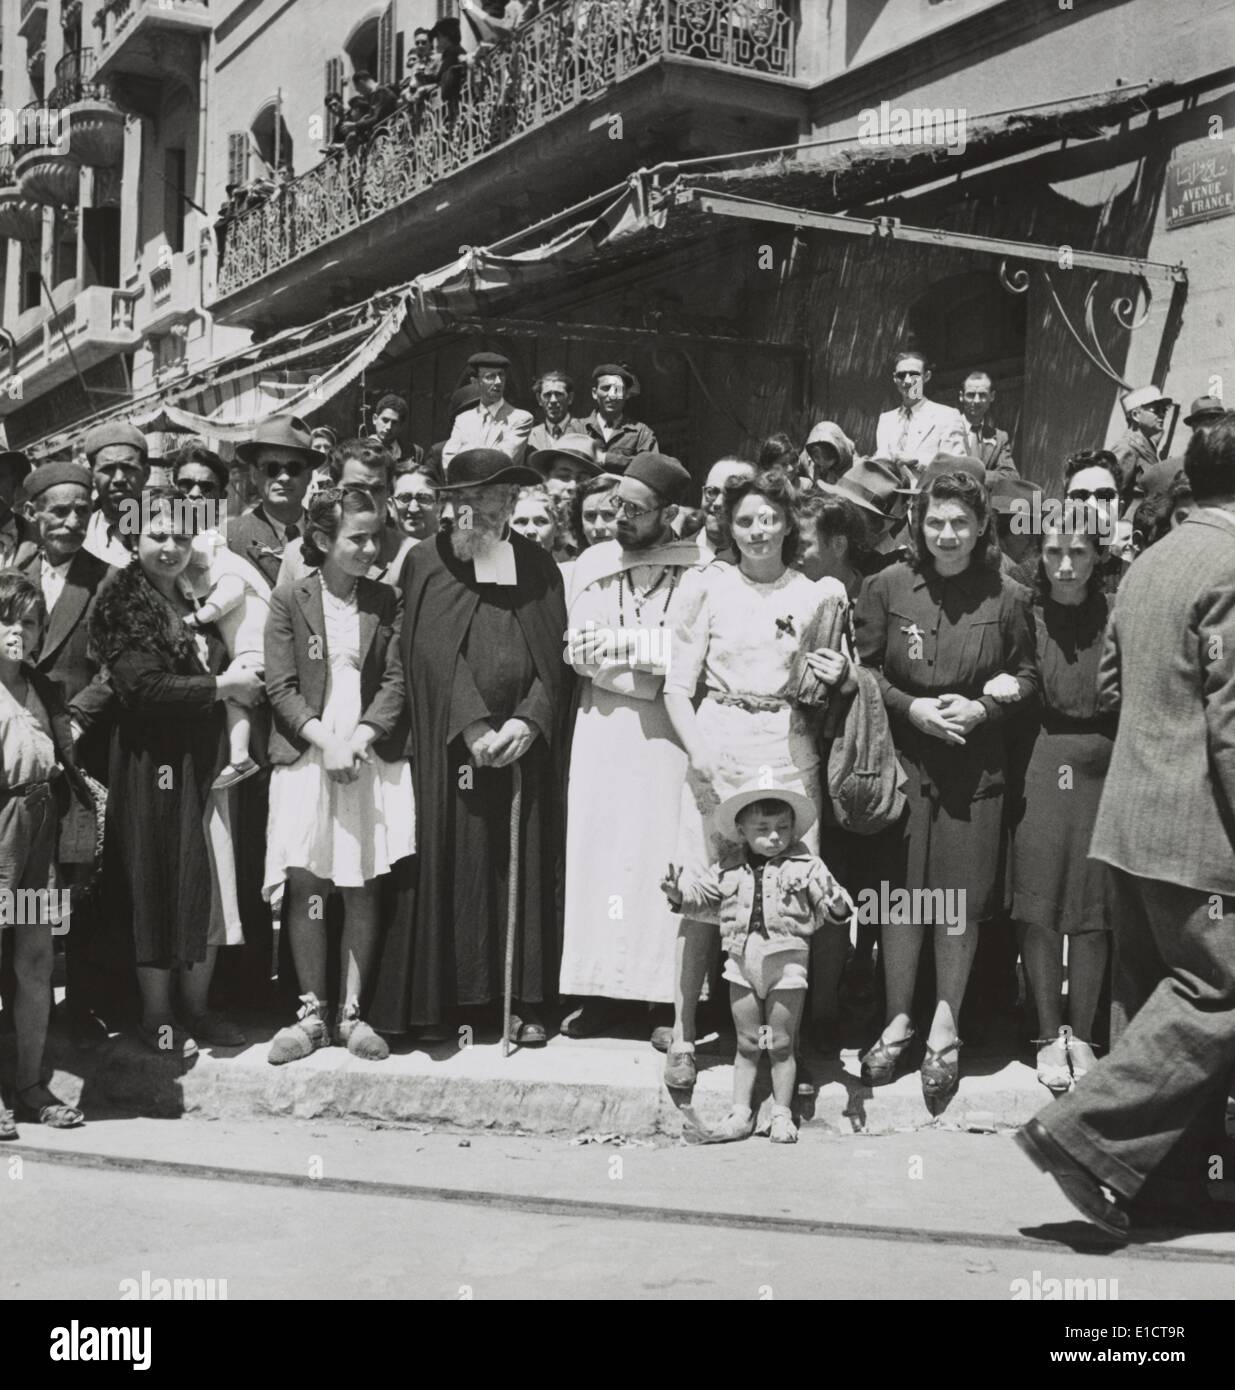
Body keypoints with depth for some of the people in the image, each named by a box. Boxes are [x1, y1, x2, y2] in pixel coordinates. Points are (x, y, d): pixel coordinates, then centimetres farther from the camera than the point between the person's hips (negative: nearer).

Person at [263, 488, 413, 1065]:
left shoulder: (385, 602, 8)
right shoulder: (288, 600, 2)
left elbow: (395, 680, 2)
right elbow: (281, 687, -3)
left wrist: (360, 739, -12)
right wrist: (326, 741, -15)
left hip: (370, 758, 2)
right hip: (306, 757, -1)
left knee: (362, 888, 3)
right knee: (305, 886, -1)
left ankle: (352, 1012, 12)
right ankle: (312, 1012, 10)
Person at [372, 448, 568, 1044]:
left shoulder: (537, 566, 11)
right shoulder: (427, 564, 4)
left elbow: (555, 658, 5)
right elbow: (434, 655, -6)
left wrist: (529, 721, -11)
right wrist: (473, 726, -17)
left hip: (524, 742, 2)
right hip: (449, 743, -2)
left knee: (523, 868, 4)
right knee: (453, 864, -2)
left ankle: (524, 1000, 9)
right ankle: (449, 996, 5)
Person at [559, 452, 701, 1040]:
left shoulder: (699, 571, -2)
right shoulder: (592, 565, 10)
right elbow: (576, 652, 4)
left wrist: (617, 643, -11)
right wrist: (653, 667, -9)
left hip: (668, 733, -3)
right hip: (602, 728, 3)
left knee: (664, 852, -3)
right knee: (597, 849, 2)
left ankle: (670, 998, 2)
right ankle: (601, 990, 9)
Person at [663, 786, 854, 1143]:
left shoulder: (806, 866, -3)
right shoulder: (728, 869, 3)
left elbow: (830, 907, -5)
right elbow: (703, 897, 12)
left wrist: (837, 908, -27)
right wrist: (679, 893, -6)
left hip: (787, 961, -2)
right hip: (742, 962, 2)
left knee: (781, 1045, 6)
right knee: (747, 1044, 11)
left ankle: (782, 1115, 16)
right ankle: (740, 1113, 19)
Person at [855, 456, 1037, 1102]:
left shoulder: (1007, 597, -2)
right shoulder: (886, 587, -2)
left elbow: (1025, 676, 7)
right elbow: (862, 671, 3)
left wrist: (982, 709, -10)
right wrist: (911, 708, -11)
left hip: (974, 770, 0)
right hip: (902, 763, 0)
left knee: (962, 902, 5)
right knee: (900, 894, 5)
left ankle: (945, 1029, 21)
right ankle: (897, 1019, 22)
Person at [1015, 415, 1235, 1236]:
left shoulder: (1151, 563, 12)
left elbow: (1116, 678, 21)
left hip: (1134, 817, 9)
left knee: (1155, 997, 12)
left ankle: (1167, 1179, 20)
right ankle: (1086, 1133, -5)